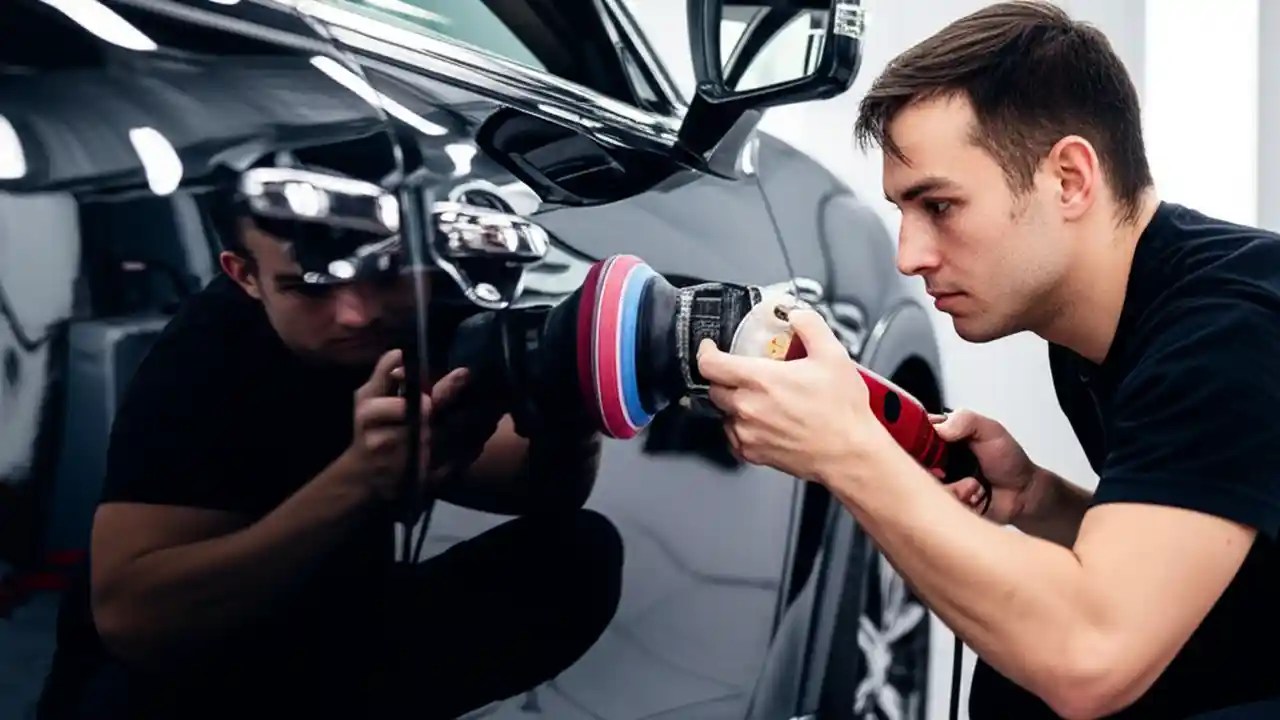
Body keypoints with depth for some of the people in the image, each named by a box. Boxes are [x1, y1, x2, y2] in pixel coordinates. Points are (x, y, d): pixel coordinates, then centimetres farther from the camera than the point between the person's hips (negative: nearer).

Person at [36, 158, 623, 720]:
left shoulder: (444, 310, -15)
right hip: (173, 669, -4)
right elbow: (127, 617, -36)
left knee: (579, 556, -13)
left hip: (348, 636, 5)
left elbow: (551, 496, -10)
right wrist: (359, 478, -45)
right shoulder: (202, 357, -27)